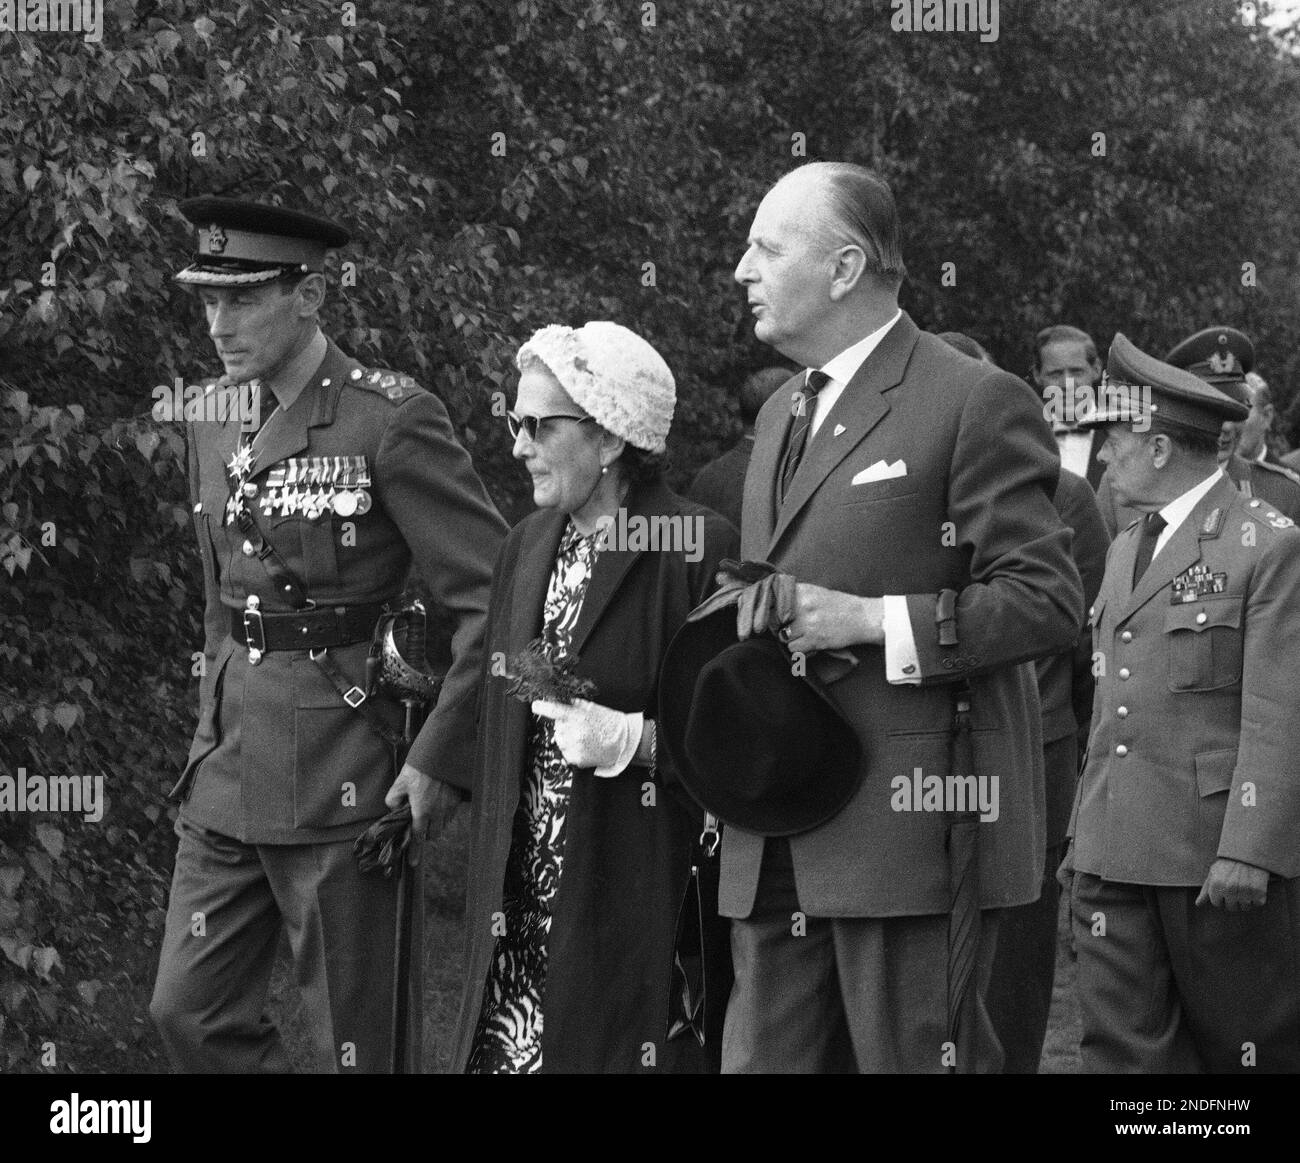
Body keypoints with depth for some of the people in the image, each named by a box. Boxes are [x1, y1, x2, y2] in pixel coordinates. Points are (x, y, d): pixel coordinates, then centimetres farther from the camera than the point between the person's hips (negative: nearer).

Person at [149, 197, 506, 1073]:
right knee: (191, 1013, 7)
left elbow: (499, 597, -14)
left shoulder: (390, 422, -13)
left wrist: (441, 761, -15)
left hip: (341, 786, -7)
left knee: (358, 1046, 0)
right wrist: (215, 731, 18)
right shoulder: (217, 426, 11)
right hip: (227, 781, 7)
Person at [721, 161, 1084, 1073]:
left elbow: (1050, 602, -11)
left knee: (915, 1057, -4)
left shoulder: (976, 404, -6)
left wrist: (873, 621, -17)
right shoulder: (781, 415, 21)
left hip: (914, 828, -8)